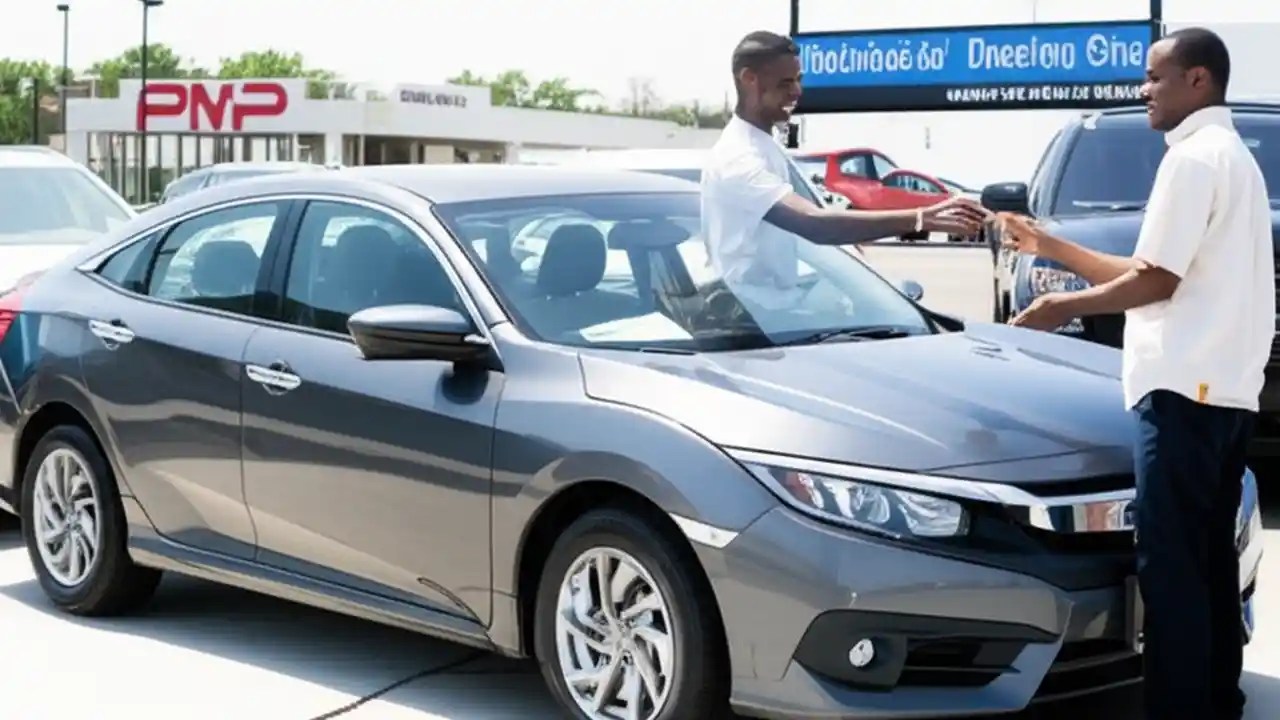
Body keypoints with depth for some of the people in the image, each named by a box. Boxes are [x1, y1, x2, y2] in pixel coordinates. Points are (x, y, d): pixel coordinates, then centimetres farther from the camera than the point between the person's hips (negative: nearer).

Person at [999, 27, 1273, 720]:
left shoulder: (1194, 155, -10)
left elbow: (1157, 281, -14)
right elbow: (1150, 271, 21)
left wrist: (1063, 306, -2)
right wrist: (1050, 246, 21)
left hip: (1185, 387, -10)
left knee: (1169, 561, -8)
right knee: (1209, 559, 12)